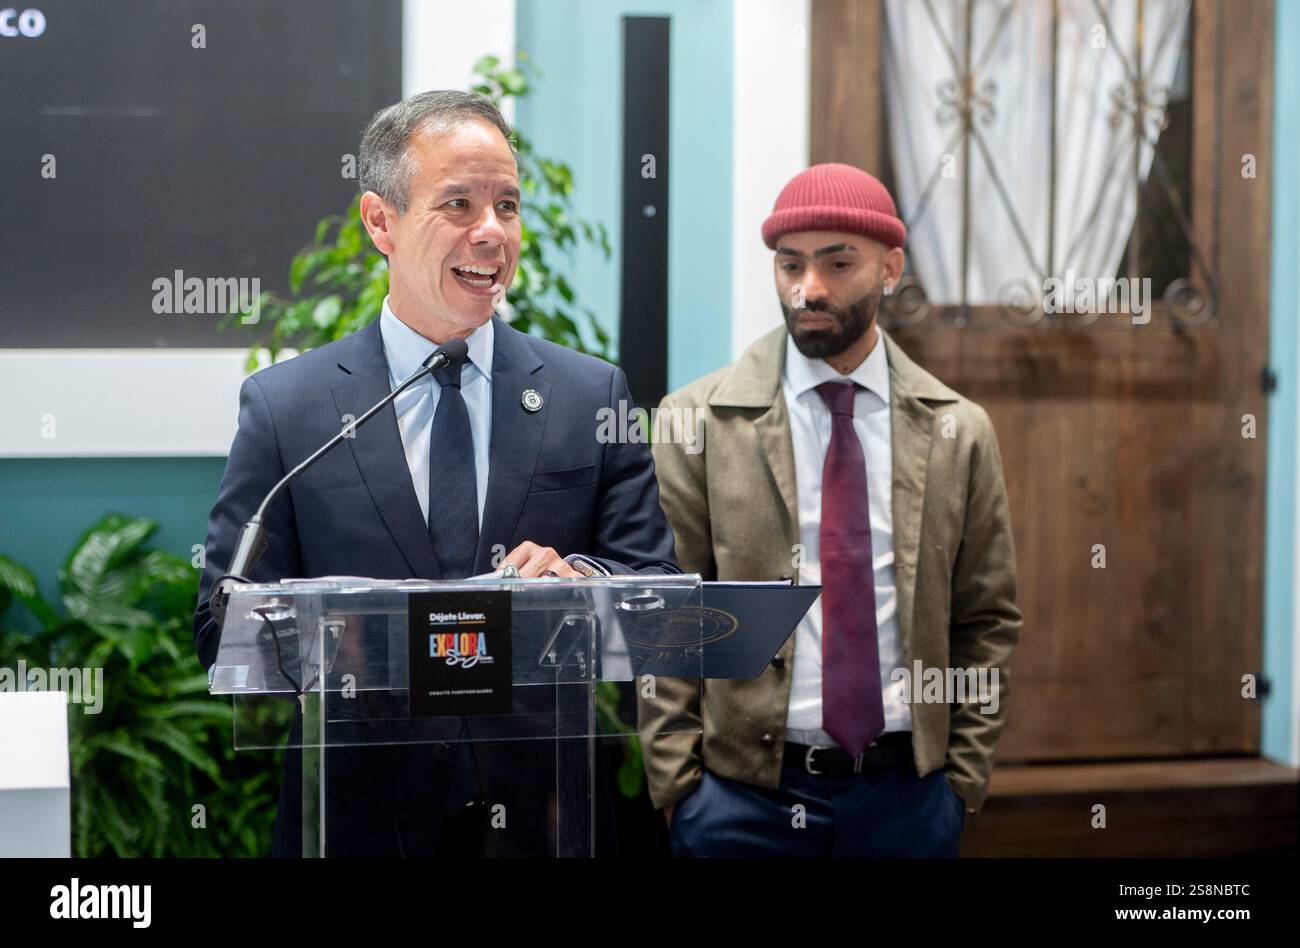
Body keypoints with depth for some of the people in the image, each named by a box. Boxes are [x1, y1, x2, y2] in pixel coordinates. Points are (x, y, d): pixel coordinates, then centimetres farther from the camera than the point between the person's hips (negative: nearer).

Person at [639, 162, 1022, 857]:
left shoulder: (959, 431, 4)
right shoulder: (698, 422, -2)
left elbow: (985, 623, 7)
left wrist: (963, 776, 2)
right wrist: (678, 785, -6)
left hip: (908, 795, 2)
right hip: (738, 797, -1)